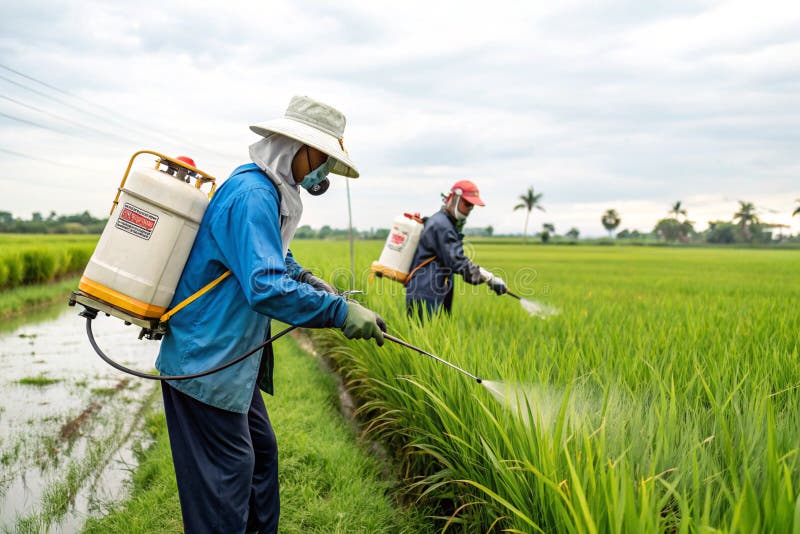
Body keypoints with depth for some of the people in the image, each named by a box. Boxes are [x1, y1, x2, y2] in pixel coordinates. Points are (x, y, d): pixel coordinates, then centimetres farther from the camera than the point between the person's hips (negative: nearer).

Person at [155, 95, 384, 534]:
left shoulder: (269, 193, 11)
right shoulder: (252, 194, -23)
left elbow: (277, 261, 23)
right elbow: (266, 287, -32)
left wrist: (310, 282, 4)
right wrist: (340, 312, -27)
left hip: (230, 359, 11)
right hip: (206, 363, -11)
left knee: (261, 449, 19)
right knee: (227, 471, -2)